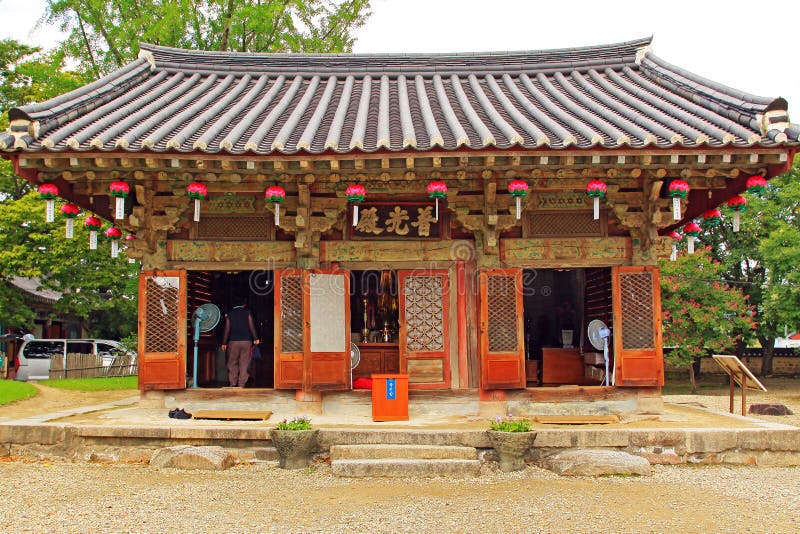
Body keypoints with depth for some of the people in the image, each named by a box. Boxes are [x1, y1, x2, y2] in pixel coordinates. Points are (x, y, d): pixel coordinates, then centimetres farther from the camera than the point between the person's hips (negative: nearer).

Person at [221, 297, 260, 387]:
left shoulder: (229, 314, 5)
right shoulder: (247, 313, 1)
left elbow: (227, 329, 4)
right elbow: (251, 327, -2)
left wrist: (224, 343, 8)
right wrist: (255, 338, 5)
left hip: (233, 341, 1)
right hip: (246, 341, -1)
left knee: (232, 363, 8)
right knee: (244, 363, 1)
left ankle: (232, 383, 4)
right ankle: (242, 383, -2)